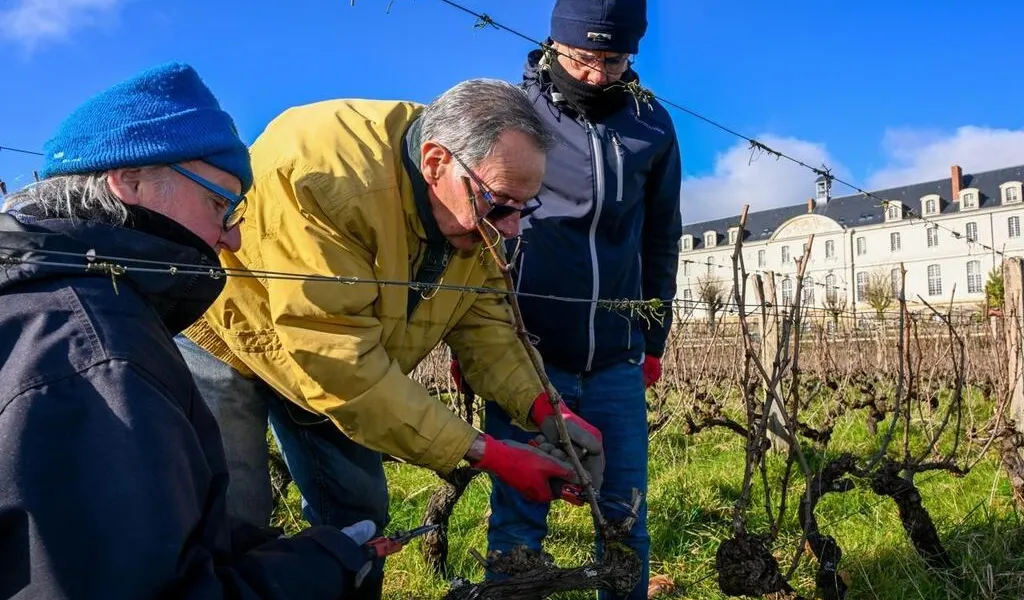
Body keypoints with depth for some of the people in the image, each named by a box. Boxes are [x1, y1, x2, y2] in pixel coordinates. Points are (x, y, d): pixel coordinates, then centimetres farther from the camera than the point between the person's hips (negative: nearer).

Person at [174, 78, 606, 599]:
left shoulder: (472, 204, -14)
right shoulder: (327, 175, -39)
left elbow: (482, 317, -7)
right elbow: (340, 362, -39)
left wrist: (545, 412, -23)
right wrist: (484, 453, -35)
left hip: (330, 355, 6)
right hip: (229, 337, -6)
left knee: (358, 516, 8)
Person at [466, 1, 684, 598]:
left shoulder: (651, 125, 6)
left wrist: (655, 340, 15)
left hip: (617, 362, 3)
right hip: (524, 352, -2)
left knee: (625, 516, 9)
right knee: (519, 516, 3)